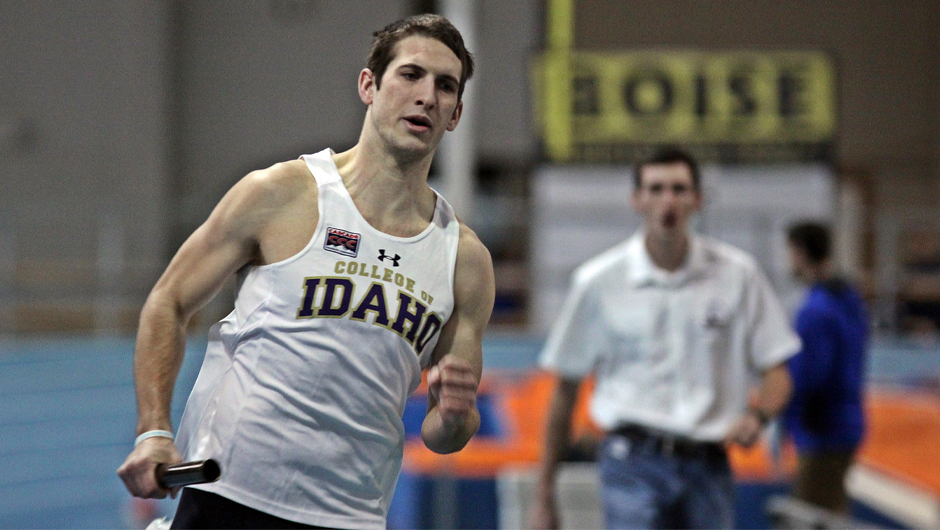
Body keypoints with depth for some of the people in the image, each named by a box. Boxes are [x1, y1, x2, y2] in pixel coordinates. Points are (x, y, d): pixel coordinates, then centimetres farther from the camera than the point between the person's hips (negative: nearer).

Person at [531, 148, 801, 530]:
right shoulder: (599, 281, 0)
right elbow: (565, 391, 6)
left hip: (708, 465, 3)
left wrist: (757, 415, -17)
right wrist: (543, 494, 6)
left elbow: (776, 373, 6)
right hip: (634, 465, -3)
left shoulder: (737, 275, 4)